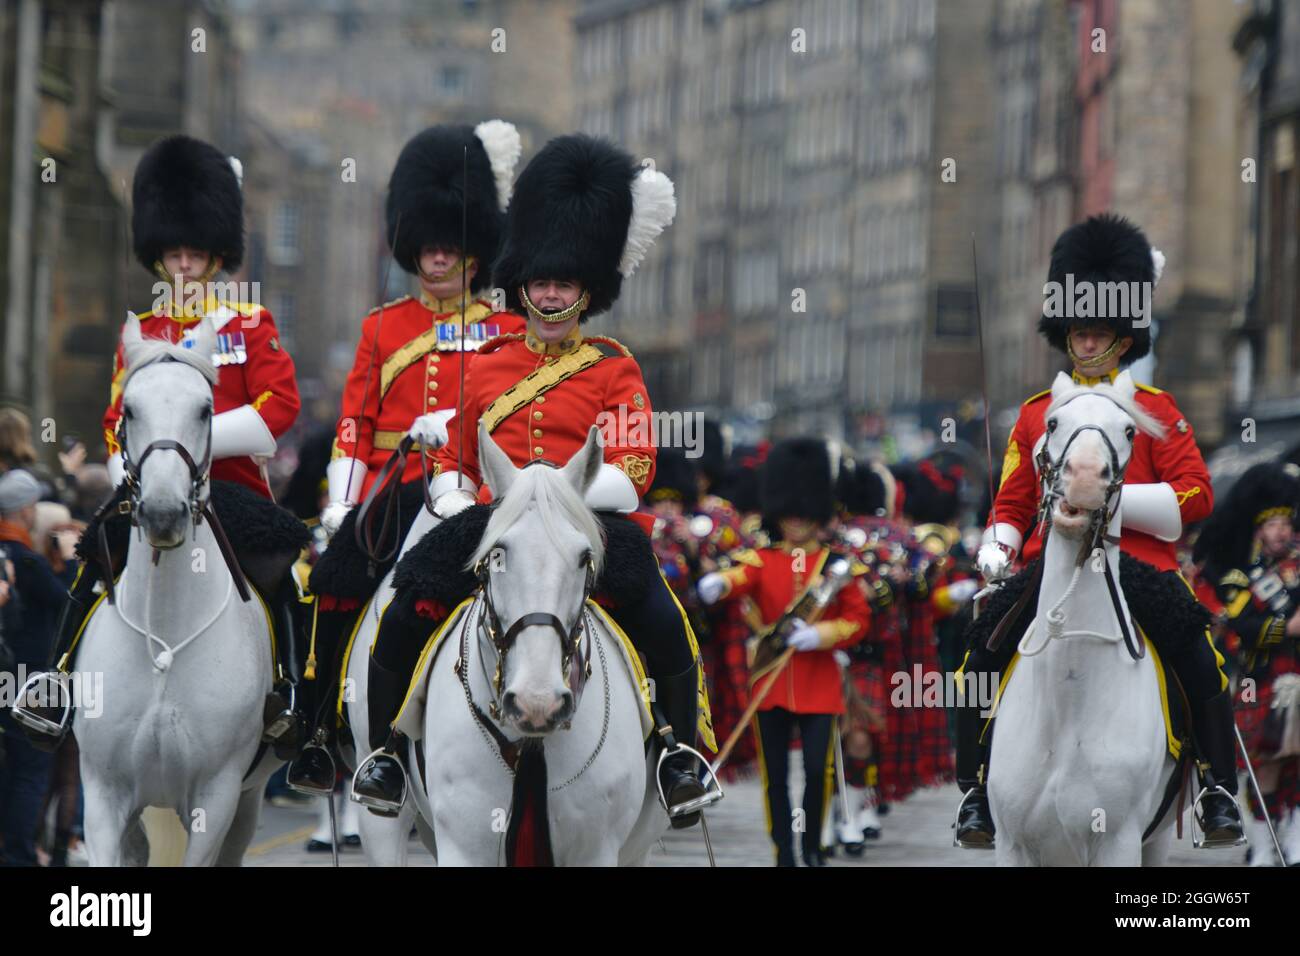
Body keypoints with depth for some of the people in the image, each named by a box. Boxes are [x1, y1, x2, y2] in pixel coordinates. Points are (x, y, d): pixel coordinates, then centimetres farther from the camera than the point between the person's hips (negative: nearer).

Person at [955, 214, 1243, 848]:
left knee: (1196, 648, -27)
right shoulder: (1036, 414, 18)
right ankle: (977, 793, -12)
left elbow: (1196, 496, -1)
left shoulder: (1155, 409, 9)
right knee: (982, 648, -21)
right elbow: (1011, 503, 21)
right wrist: (997, 546, -1)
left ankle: (1219, 792, -17)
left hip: (1137, 559, -2)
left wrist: (1109, 498, -13)